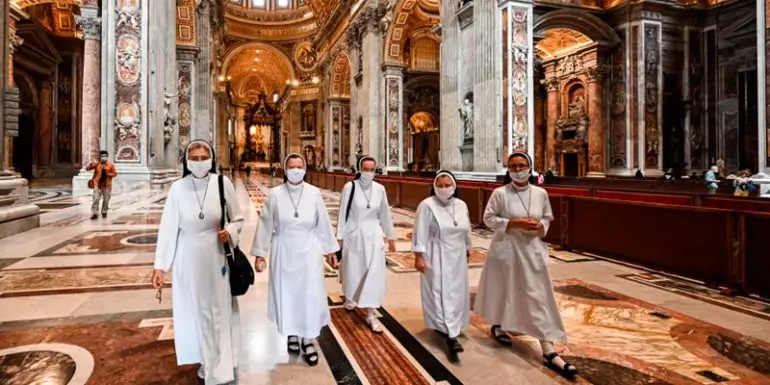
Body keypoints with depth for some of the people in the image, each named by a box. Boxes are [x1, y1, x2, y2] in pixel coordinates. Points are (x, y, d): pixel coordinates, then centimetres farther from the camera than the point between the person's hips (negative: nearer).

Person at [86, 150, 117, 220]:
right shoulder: (96, 164, 2)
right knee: (96, 200, -7)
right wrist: (91, 165, -21)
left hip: (107, 185, 0)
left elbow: (115, 174, 3)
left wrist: (108, 174, -15)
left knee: (106, 200, 9)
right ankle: (95, 214, -2)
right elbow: (87, 168, 0)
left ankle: (104, 212, 26)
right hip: (97, 185, 0)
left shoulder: (111, 165, 1)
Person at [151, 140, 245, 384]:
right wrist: (160, 265, -10)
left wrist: (230, 232, -19)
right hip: (188, 257, 1)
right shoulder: (177, 188, -7)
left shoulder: (223, 183, -8)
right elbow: (167, 228, -7)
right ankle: (206, 359, 32)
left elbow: (238, 218, 2)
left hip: (216, 255, 0)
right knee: (194, 310, 12)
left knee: (220, 309, 7)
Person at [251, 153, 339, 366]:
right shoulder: (275, 194, -7)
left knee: (309, 294, 4)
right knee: (286, 293, 12)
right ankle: (291, 335, 33)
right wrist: (260, 252, -2)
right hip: (284, 251, 0)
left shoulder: (314, 193, -6)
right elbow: (265, 224, -3)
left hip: (308, 250, 0)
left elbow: (323, 223, 1)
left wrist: (330, 249, 6)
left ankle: (308, 340, 20)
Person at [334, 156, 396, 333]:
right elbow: (342, 213, -7)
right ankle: (350, 298, 45)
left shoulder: (380, 189, -2)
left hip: (373, 235, 2)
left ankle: (370, 314, 6)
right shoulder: (350, 187, -11)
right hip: (353, 235, -2)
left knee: (374, 272, -2)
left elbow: (385, 214, 6)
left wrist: (391, 237, 11)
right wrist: (339, 237, -6)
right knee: (353, 270, 15)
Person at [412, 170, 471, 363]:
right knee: (441, 293, -6)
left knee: (456, 293, 13)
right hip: (436, 258, -6)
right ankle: (451, 336, -5)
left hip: (457, 257, 7)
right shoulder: (427, 205, -13)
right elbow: (420, 233, -13)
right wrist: (418, 257, -15)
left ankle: (447, 327, 30)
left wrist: (468, 250, 20)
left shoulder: (461, 205, 5)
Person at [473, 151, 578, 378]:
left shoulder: (540, 193, 2)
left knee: (539, 297, 0)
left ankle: (548, 352, 3)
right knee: (503, 291, 14)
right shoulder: (500, 193, -8)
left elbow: (548, 217, 13)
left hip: (531, 249, 2)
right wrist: (514, 223, -18)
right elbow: (488, 218, -7)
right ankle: (498, 326, 43)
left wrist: (540, 226, -9)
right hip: (506, 248, -2)